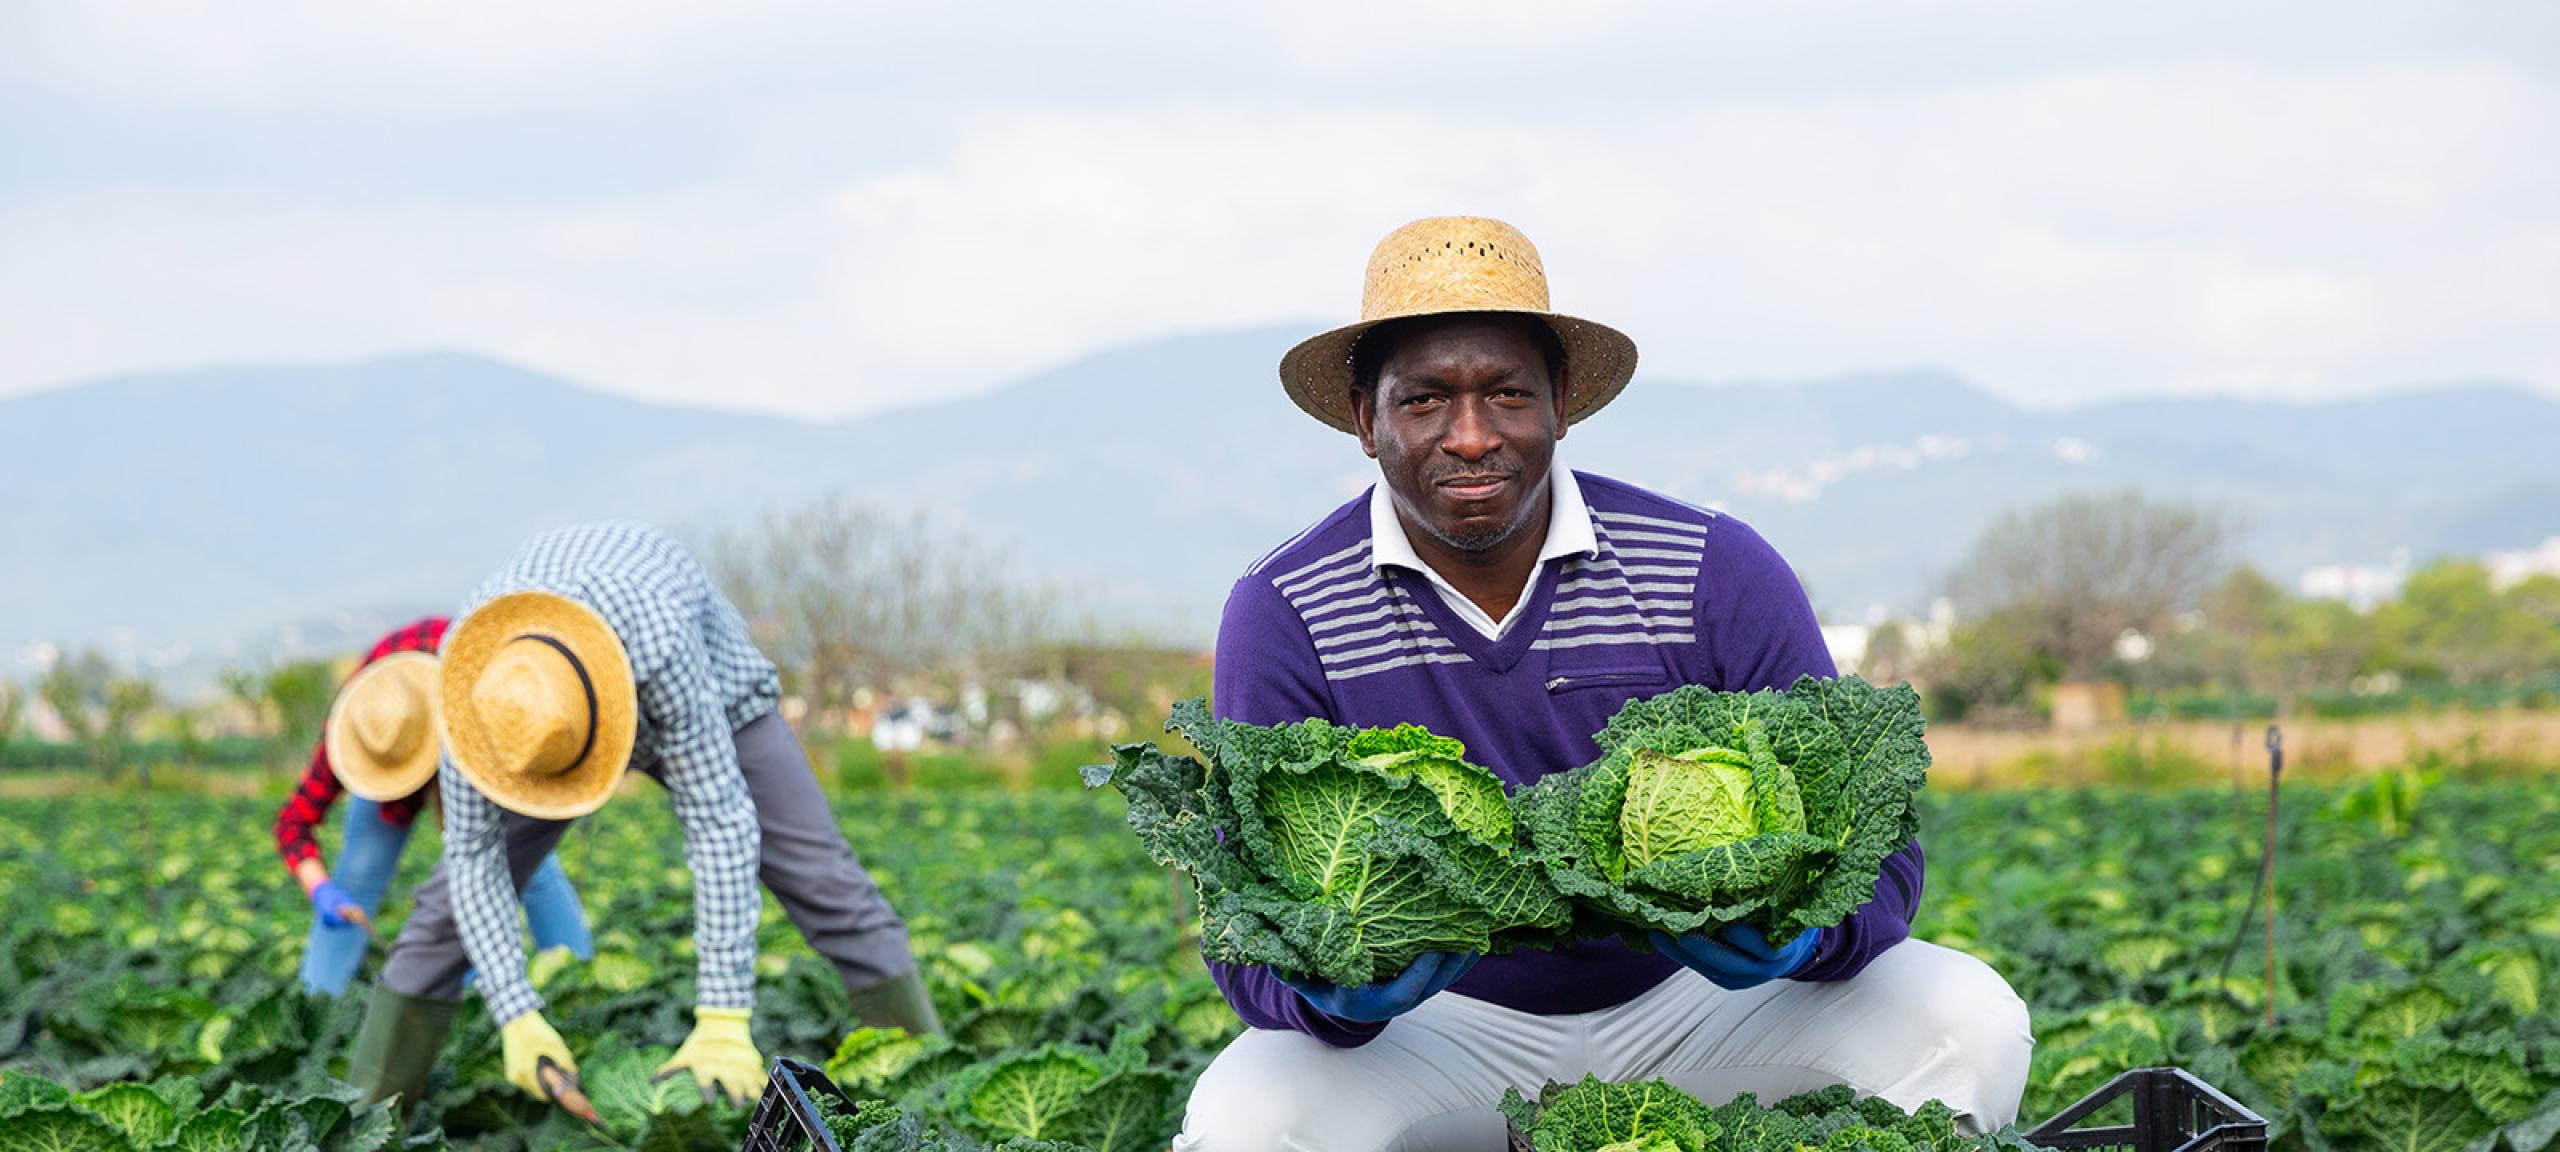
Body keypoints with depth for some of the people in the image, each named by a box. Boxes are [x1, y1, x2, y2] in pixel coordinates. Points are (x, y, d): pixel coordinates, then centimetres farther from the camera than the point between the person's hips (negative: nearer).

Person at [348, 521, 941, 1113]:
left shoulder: (658, 644, -48)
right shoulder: (479, 680, -37)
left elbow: (720, 825, -45)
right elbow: (473, 853, -30)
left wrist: (724, 1022, -48)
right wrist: (516, 1019, -39)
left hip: (710, 692, -2)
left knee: (821, 881, -12)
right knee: (457, 893, -9)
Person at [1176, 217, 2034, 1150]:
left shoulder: (1717, 576, -10)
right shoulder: (1286, 617, -12)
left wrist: (1794, 932, -34)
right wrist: (1338, 990, -39)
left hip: (1689, 1000, 2)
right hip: (1448, 1029, -1)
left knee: (1967, 1020, -22)